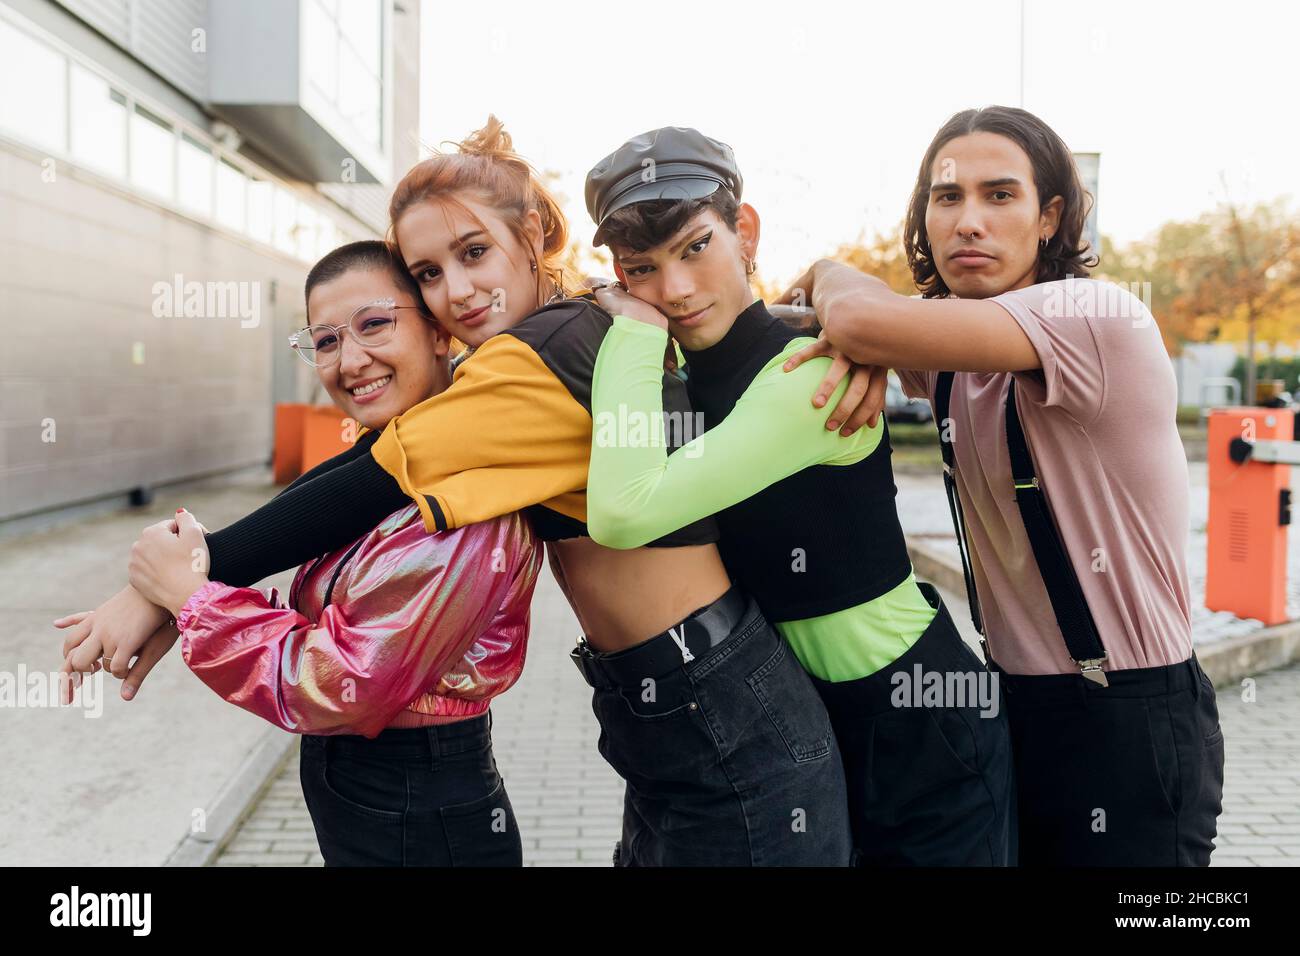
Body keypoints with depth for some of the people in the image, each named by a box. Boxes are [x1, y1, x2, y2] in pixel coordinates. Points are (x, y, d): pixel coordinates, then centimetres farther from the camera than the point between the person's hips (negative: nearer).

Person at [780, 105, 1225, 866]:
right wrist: (863, 349, -12)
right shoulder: (951, 337, 1)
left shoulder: (1101, 318, -22)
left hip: (1132, 723, -7)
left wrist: (828, 277, -10)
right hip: (1016, 699, 7)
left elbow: (862, 319, -34)